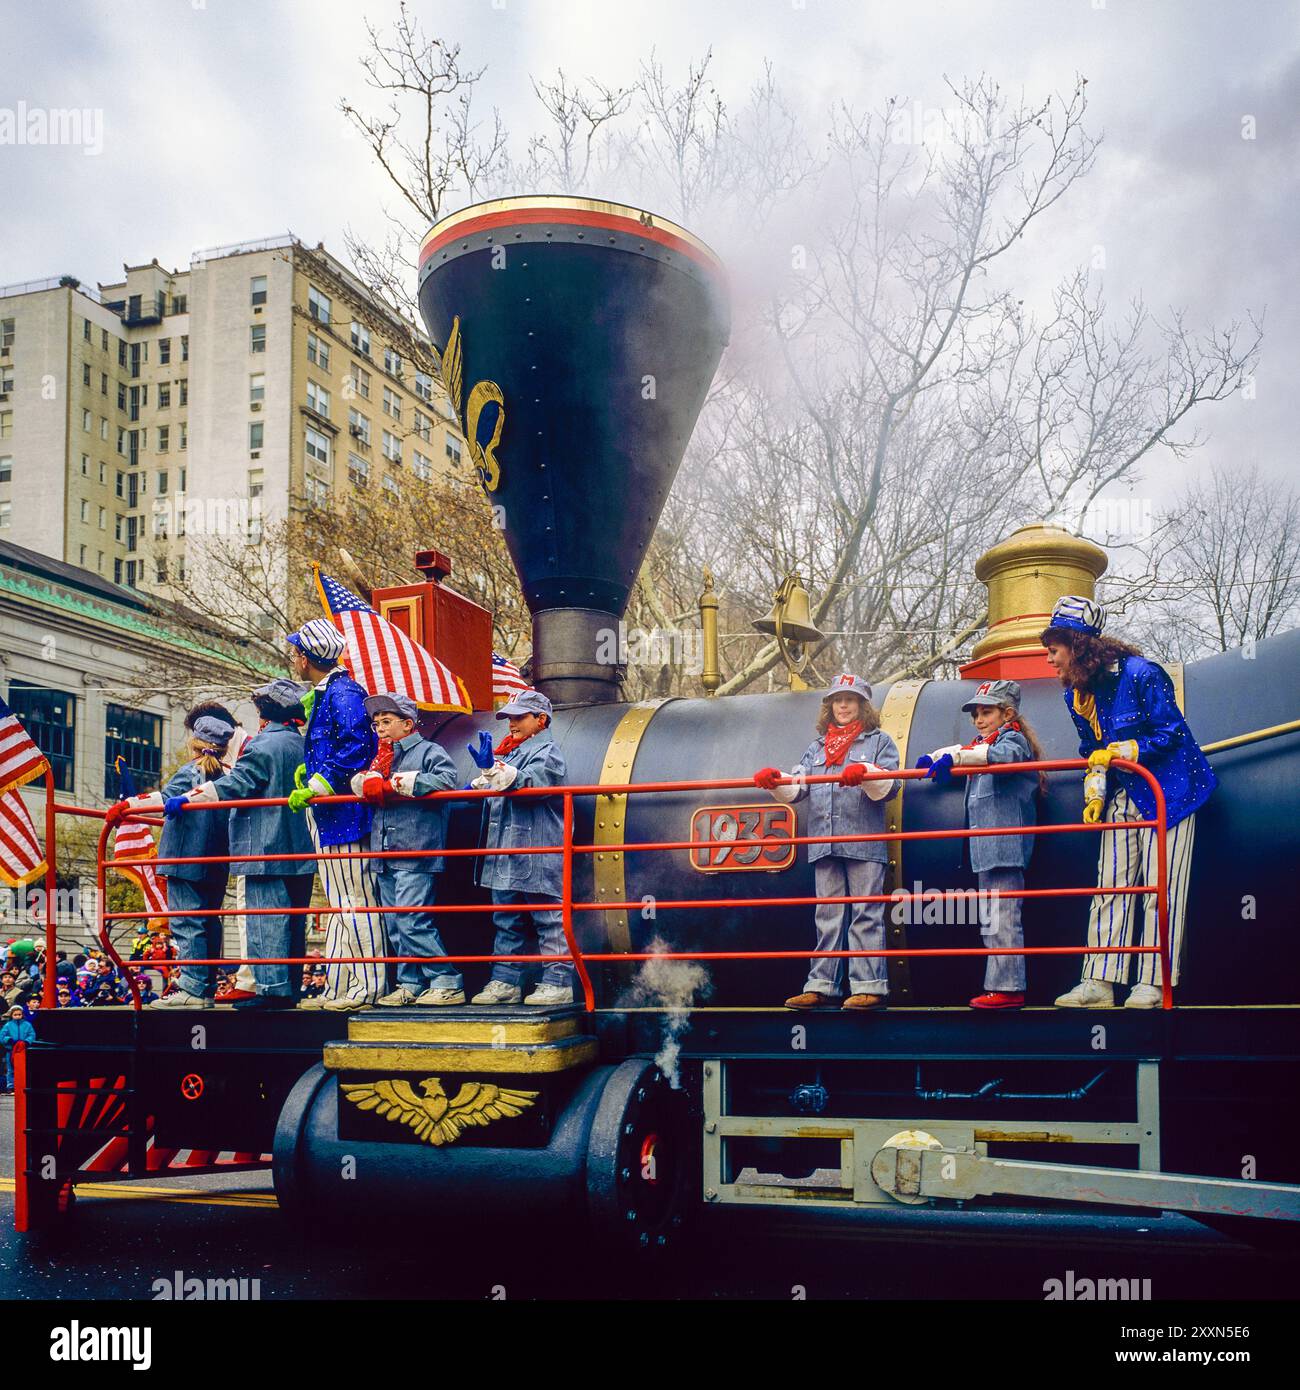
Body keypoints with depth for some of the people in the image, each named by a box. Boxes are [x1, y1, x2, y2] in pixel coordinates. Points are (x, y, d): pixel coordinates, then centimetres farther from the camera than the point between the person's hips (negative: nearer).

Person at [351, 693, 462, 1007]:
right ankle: (409, 985, 16)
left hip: (415, 853, -8)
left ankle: (448, 984, -8)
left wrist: (401, 783, -14)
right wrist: (368, 782, -7)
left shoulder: (429, 751, 0)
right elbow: (360, 785, 16)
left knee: (412, 922, -13)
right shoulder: (381, 758, 23)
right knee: (395, 926, 9)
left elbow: (446, 779, -17)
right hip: (385, 856, 8)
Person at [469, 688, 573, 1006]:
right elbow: (495, 791, 35)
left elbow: (529, 783, -25)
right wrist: (477, 786, 14)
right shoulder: (509, 751, 22)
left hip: (537, 855, -9)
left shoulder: (547, 752, -5)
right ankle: (505, 981, 17)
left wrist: (492, 768, -38)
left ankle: (558, 983, -2)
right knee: (506, 921, 11)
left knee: (549, 920, -5)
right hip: (504, 855, 9)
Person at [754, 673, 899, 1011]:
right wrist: (775, 781, -9)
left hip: (864, 843, -5)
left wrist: (865, 774, -22)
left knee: (866, 914, -6)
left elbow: (889, 786, -3)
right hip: (825, 844, 5)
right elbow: (797, 787, 11)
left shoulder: (879, 741, 10)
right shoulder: (816, 748, 24)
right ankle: (822, 986, 8)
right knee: (827, 916, 6)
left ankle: (869, 986, -5)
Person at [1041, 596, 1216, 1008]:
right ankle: (1099, 983, -1)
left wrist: (1123, 751, -19)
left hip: (1167, 793, -6)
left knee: (1160, 888, -8)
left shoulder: (1140, 674, -15)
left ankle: (1153, 985, -3)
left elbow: (1171, 734, -13)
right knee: (1110, 887, 0)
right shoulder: (1076, 695, 6)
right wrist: (1095, 792, -1)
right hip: (1122, 799, 7)